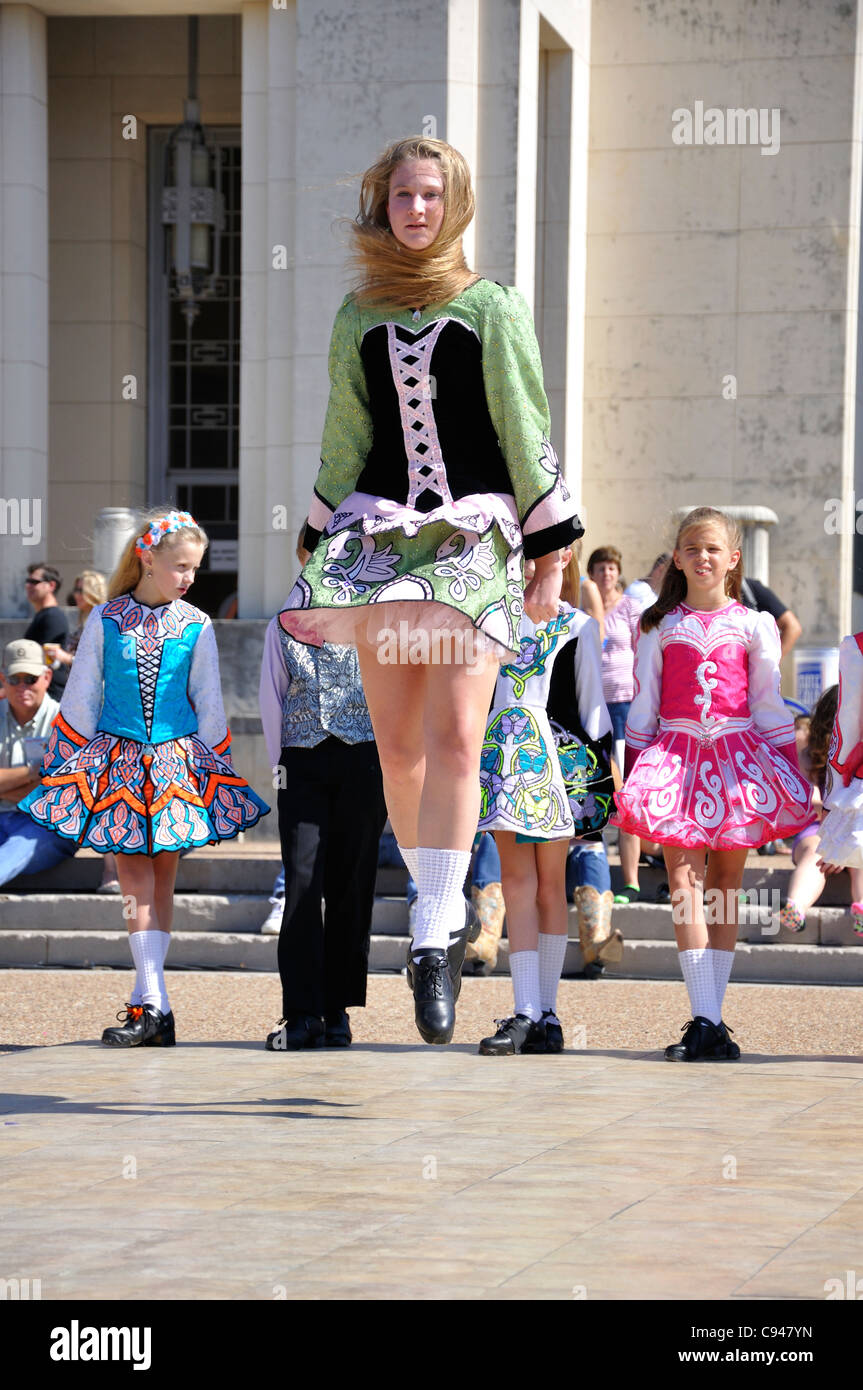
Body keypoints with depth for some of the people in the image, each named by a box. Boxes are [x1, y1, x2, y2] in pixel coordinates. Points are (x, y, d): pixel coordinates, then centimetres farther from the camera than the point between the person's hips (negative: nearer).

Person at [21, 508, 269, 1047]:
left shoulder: (196, 627, 4)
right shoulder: (106, 620, 2)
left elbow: (209, 706, 10)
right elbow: (80, 699, 7)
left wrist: (217, 776, 9)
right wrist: (64, 770, 6)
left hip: (176, 761, 1)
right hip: (118, 761, -1)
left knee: (161, 883, 2)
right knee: (137, 884, -6)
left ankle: (148, 1003, 8)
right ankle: (153, 1007, -11)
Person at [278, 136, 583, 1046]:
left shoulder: (492, 308, 3)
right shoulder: (359, 315, 12)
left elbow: (527, 433, 4)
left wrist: (550, 556, 2)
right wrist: (320, 554, 16)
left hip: (473, 534, -4)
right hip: (379, 527, 4)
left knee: (453, 733, -16)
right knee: (396, 740, 1)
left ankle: (436, 939, -17)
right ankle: (446, 908, 17)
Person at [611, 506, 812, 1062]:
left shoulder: (753, 625, 9)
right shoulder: (660, 627, 11)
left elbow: (770, 704, 11)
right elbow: (643, 704, 11)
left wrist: (790, 770, 5)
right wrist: (632, 773, 6)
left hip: (738, 756, 0)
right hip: (677, 755, 0)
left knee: (726, 889, 2)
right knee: (684, 883, -13)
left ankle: (712, 1020, 7)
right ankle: (704, 1022, -18)